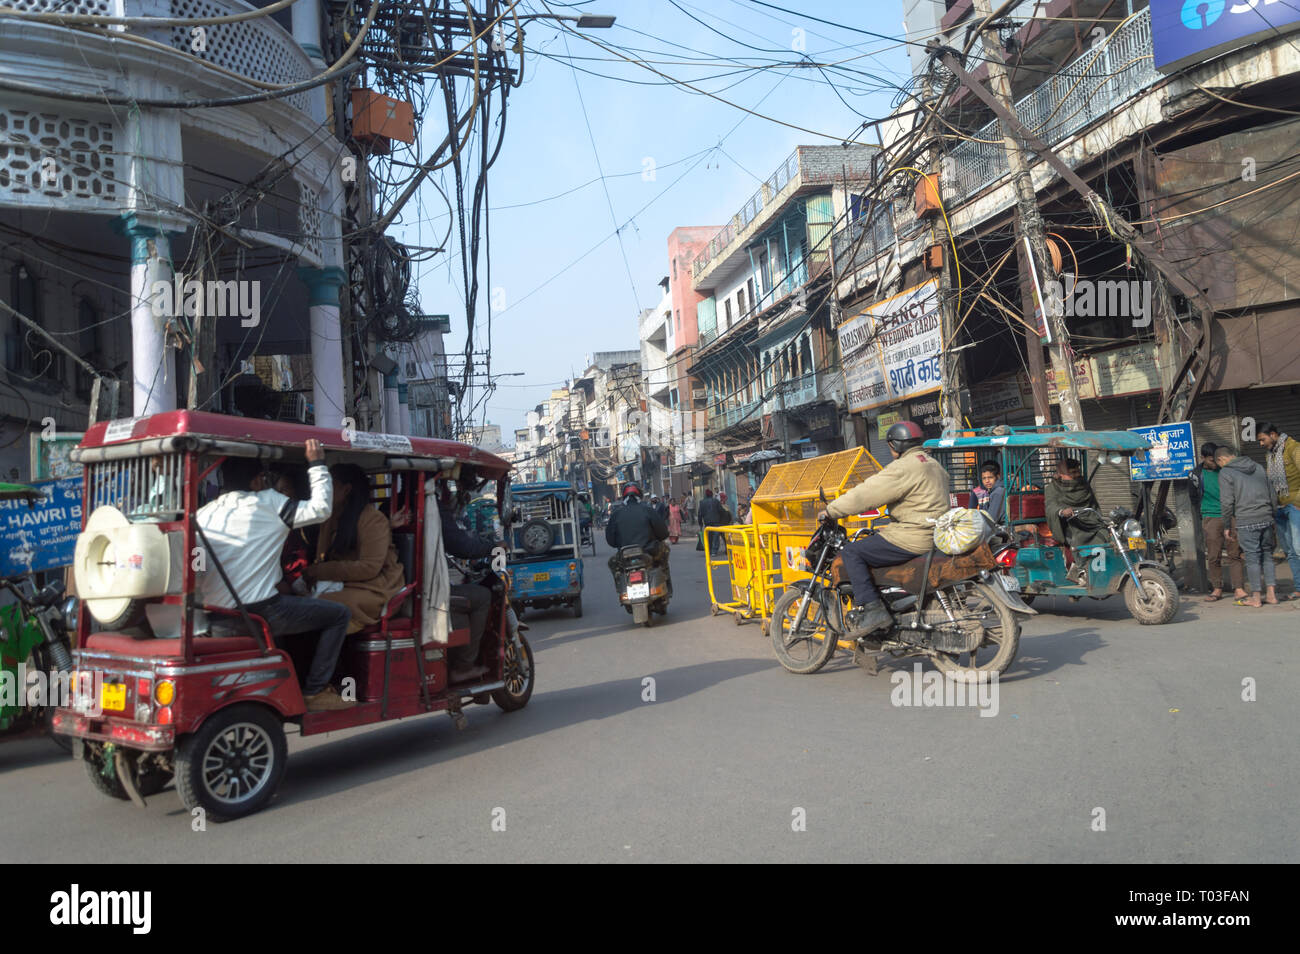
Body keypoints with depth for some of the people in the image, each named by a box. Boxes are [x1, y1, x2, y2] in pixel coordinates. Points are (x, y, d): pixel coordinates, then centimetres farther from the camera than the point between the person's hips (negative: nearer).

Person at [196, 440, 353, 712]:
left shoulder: (203, 513, 13)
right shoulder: (268, 503, -5)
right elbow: (320, 509, -7)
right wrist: (317, 464, 3)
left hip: (216, 618, 7)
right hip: (259, 614, -7)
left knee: (293, 606, 34)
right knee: (339, 615, 5)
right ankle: (314, 692, 4)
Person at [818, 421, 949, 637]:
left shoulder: (903, 468, -14)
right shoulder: (933, 465, 17)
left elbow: (867, 494, -17)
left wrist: (830, 511, -8)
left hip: (912, 538, -11)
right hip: (934, 536, 11)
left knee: (851, 552, -10)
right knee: (871, 543, 29)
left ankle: (871, 608, -18)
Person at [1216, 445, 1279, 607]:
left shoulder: (1225, 473, -2)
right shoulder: (1258, 468, 17)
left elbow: (1227, 502, -7)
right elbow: (1272, 494, 17)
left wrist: (1228, 526, 1)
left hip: (1246, 522, -6)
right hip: (1266, 519, 6)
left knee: (1252, 557, -2)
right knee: (1267, 555, 12)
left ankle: (1255, 597, 2)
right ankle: (1271, 594, 12)